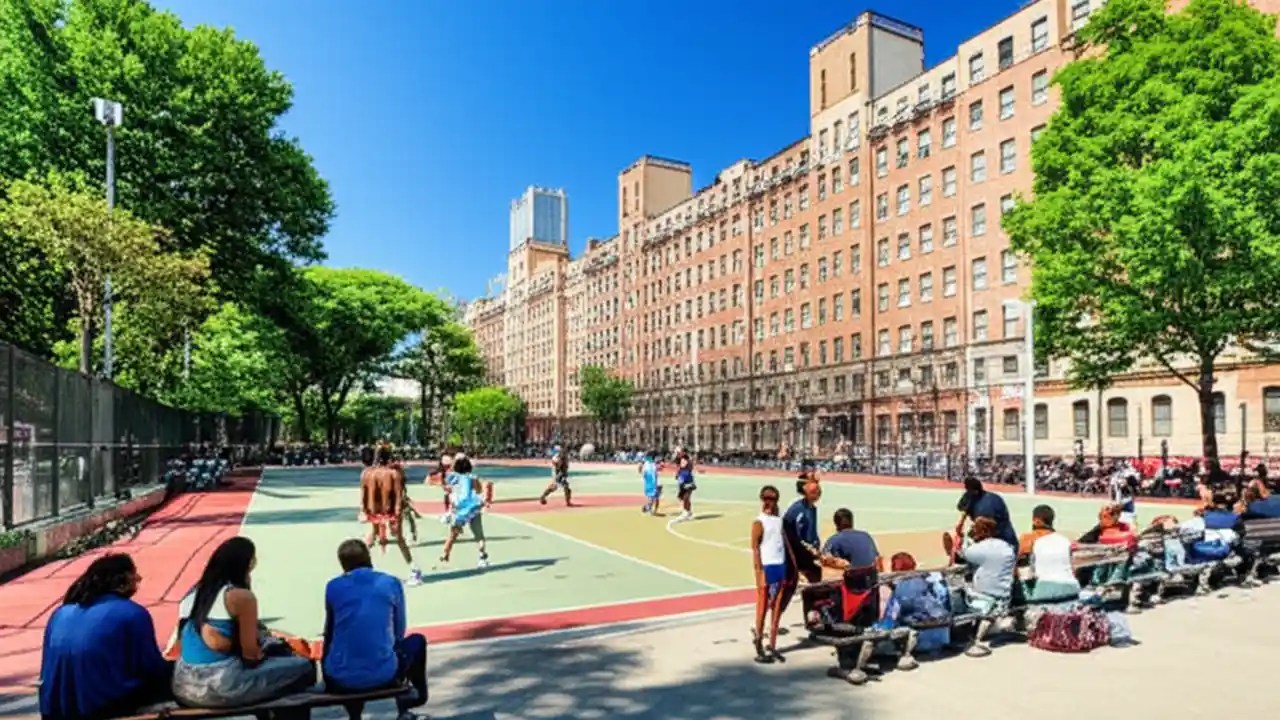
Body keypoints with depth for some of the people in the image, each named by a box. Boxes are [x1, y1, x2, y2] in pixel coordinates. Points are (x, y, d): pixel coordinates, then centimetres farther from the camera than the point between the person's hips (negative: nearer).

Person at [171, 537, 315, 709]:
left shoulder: (197, 592, 10)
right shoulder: (242, 596, -12)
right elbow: (250, 652, -10)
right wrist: (262, 653, 12)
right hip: (220, 688, -8)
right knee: (304, 667, 2)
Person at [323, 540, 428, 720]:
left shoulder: (333, 586, 2)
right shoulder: (391, 583, 0)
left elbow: (329, 633, 15)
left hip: (340, 679, 2)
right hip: (383, 676, -1)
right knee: (417, 641, 28)